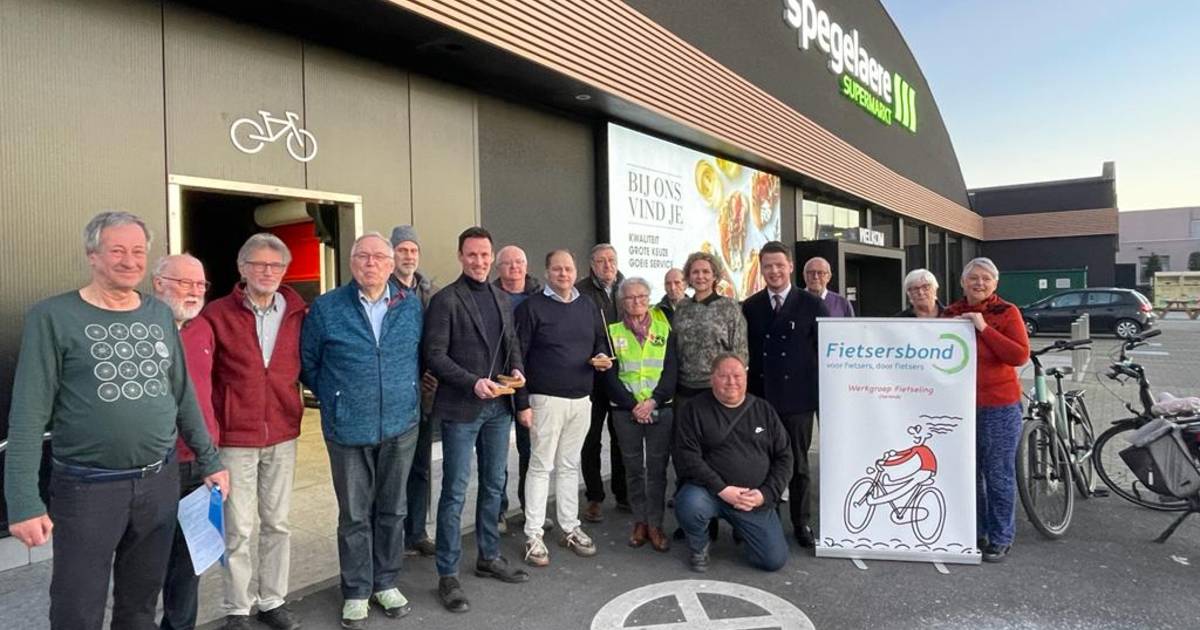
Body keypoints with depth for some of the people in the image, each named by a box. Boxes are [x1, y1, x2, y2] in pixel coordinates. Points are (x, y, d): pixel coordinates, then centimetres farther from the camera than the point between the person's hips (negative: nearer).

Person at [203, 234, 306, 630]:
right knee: (238, 529, 6)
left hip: (283, 435, 3)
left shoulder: (298, 314, 1)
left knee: (277, 523, 13)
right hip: (235, 437, -3)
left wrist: (296, 408, 3)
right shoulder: (218, 314, -6)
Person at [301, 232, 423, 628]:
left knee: (392, 509, 14)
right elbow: (307, 363, 4)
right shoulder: (326, 308, -5)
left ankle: (386, 583, 31)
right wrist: (334, 399, 8)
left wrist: (407, 392, 10)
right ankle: (356, 593, 25)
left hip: (401, 424, 2)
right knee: (355, 515, 9)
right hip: (348, 429, -2)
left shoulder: (411, 305, 2)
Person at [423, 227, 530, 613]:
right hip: (461, 408, -6)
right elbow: (434, 355, -13)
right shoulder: (445, 300, -9)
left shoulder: (502, 298, 11)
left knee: (494, 486, 16)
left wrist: (517, 369, -3)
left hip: (498, 407, 6)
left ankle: (489, 558, 31)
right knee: (455, 492, 0)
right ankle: (448, 575, 12)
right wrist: (473, 382, -23)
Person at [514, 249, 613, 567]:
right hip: (546, 399, -5)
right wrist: (522, 403, -12)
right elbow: (518, 357, -8)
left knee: (570, 465, 15)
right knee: (541, 466, 1)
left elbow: (601, 341, 21)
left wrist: (603, 358, -3)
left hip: (581, 399, 5)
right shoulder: (531, 307, -6)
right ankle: (533, 535, 10)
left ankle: (570, 528, 26)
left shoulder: (588, 305, 10)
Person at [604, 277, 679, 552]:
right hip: (625, 410, 0)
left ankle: (655, 524, 10)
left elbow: (672, 370, 0)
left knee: (657, 468, 1)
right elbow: (610, 375, 0)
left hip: (660, 408, 0)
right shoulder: (613, 331, 5)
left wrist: (653, 401, -13)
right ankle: (639, 522, 17)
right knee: (633, 468, 6)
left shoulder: (664, 329, 6)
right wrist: (632, 405, -11)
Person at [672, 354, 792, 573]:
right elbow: (687, 457, -12)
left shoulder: (763, 410, 8)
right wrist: (722, 489, -20)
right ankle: (699, 546, 1)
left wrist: (766, 494, -8)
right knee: (689, 505, -35)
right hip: (709, 491, -3)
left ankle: (741, 530, 27)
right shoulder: (695, 409, -3)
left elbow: (783, 457, 8)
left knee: (774, 560, -7)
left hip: (756, 499, 3)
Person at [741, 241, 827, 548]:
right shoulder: (749, 307, 6)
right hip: (759, 398, 2)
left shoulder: (813, 305, 0)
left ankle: (801, 523, 25)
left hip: (797, 398, -1)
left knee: (798, 463, 10)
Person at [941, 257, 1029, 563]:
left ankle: (1000, 538, 17)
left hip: (998, 406, -4)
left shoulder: (1007, 313, -4)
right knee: (969, 473, 11)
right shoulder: (951, 313, 9)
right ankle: (977, 532, 26)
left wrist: (984, 328, -19)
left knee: (999, 475, 3)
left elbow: (1020, 355, -15)